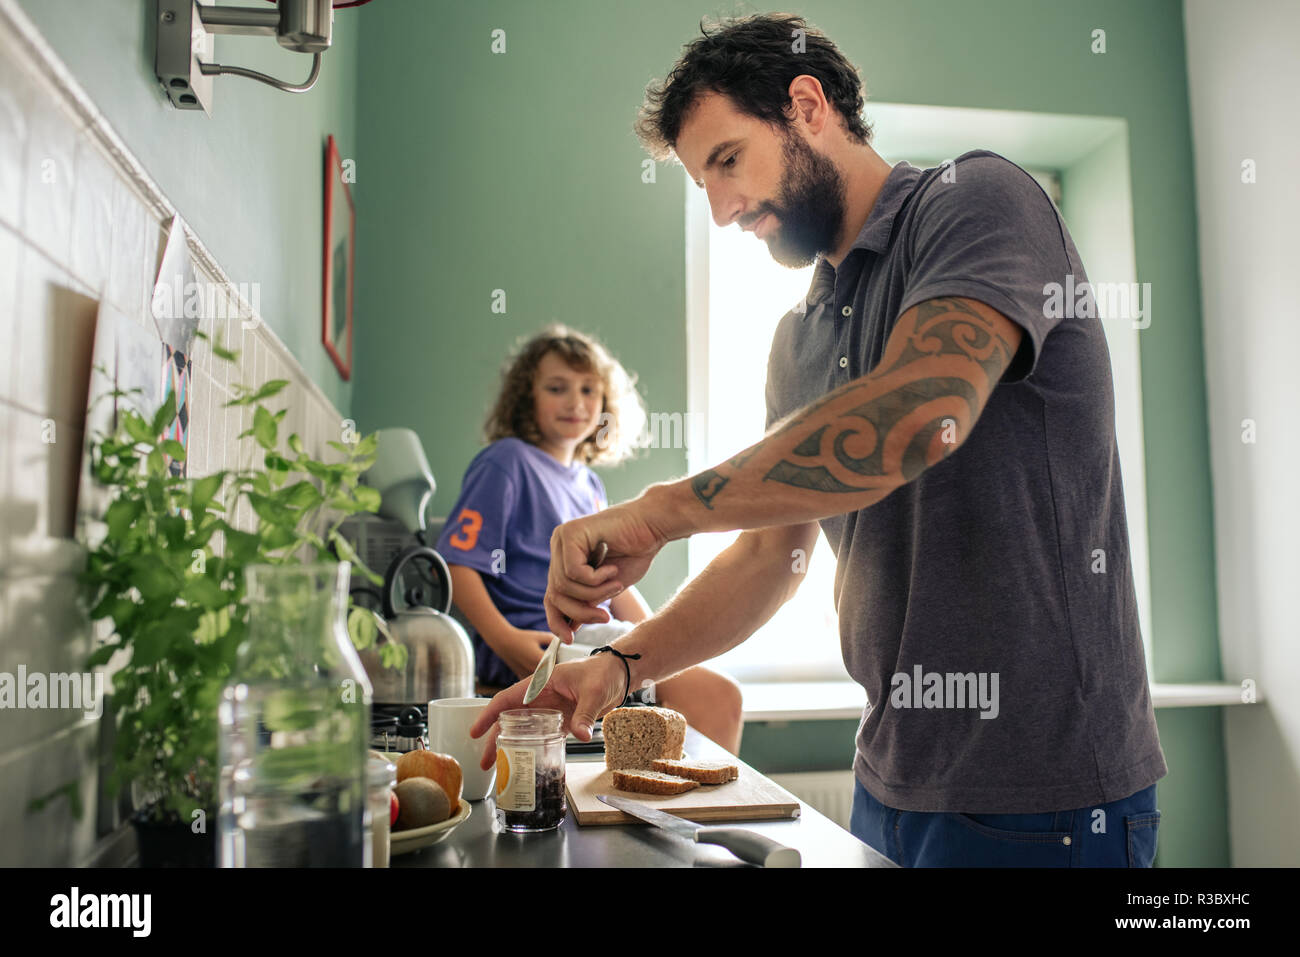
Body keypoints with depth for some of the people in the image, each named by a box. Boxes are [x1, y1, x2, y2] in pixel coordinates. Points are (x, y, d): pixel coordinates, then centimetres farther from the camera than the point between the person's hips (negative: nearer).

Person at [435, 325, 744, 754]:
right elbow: (455, 562, -10)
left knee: (719, 695, -4)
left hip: (599, 640, 8)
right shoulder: (506, 462, -2)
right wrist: (505, 640, -23)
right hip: (535, 644, -8)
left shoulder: (590, 486, 22)